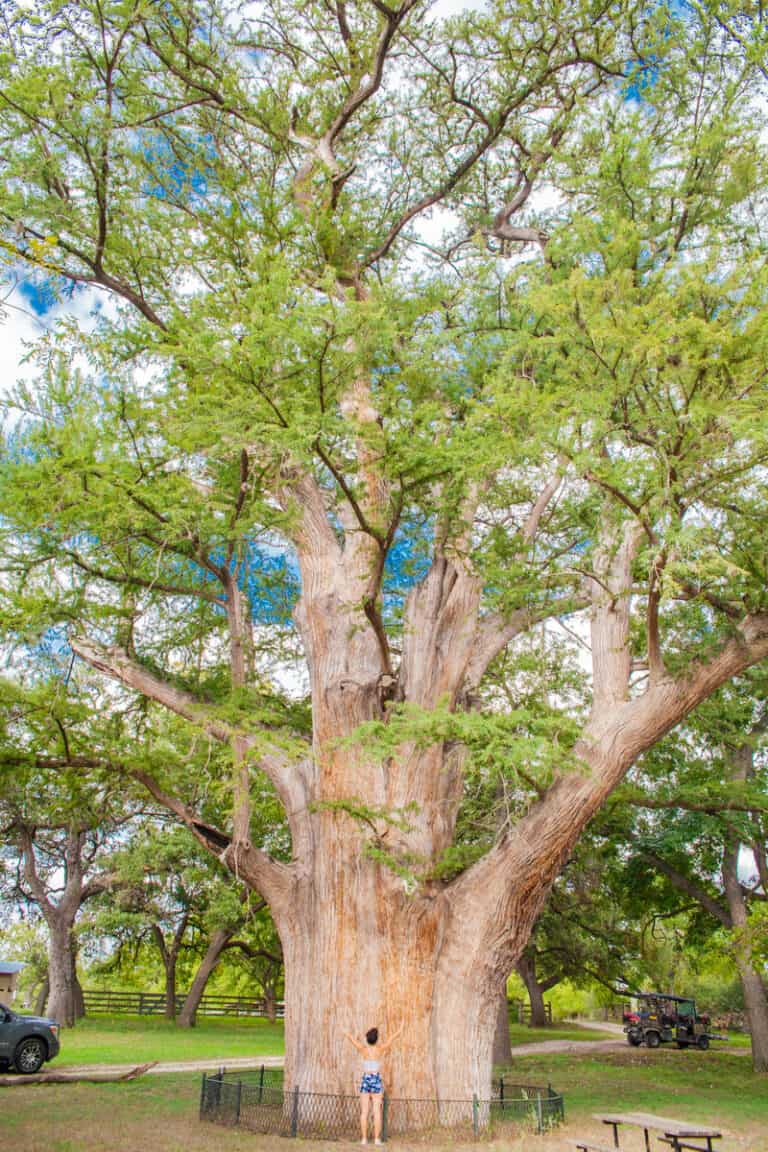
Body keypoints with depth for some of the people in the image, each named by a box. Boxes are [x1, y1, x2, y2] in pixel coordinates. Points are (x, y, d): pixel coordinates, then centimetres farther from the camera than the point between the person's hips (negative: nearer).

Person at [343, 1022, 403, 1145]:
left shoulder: (364, 1048, -5)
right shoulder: (380, 1048, -8)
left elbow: (348, 1035, 4)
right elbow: (395, 1035, -1)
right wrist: (402, 1025, 11)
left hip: (365, 1080, 1)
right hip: (376, 1081, -1)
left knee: (364, 1112, 2)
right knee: (377, 1112, 1)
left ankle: (364, 1139, 0)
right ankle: (377, 1139, -2)